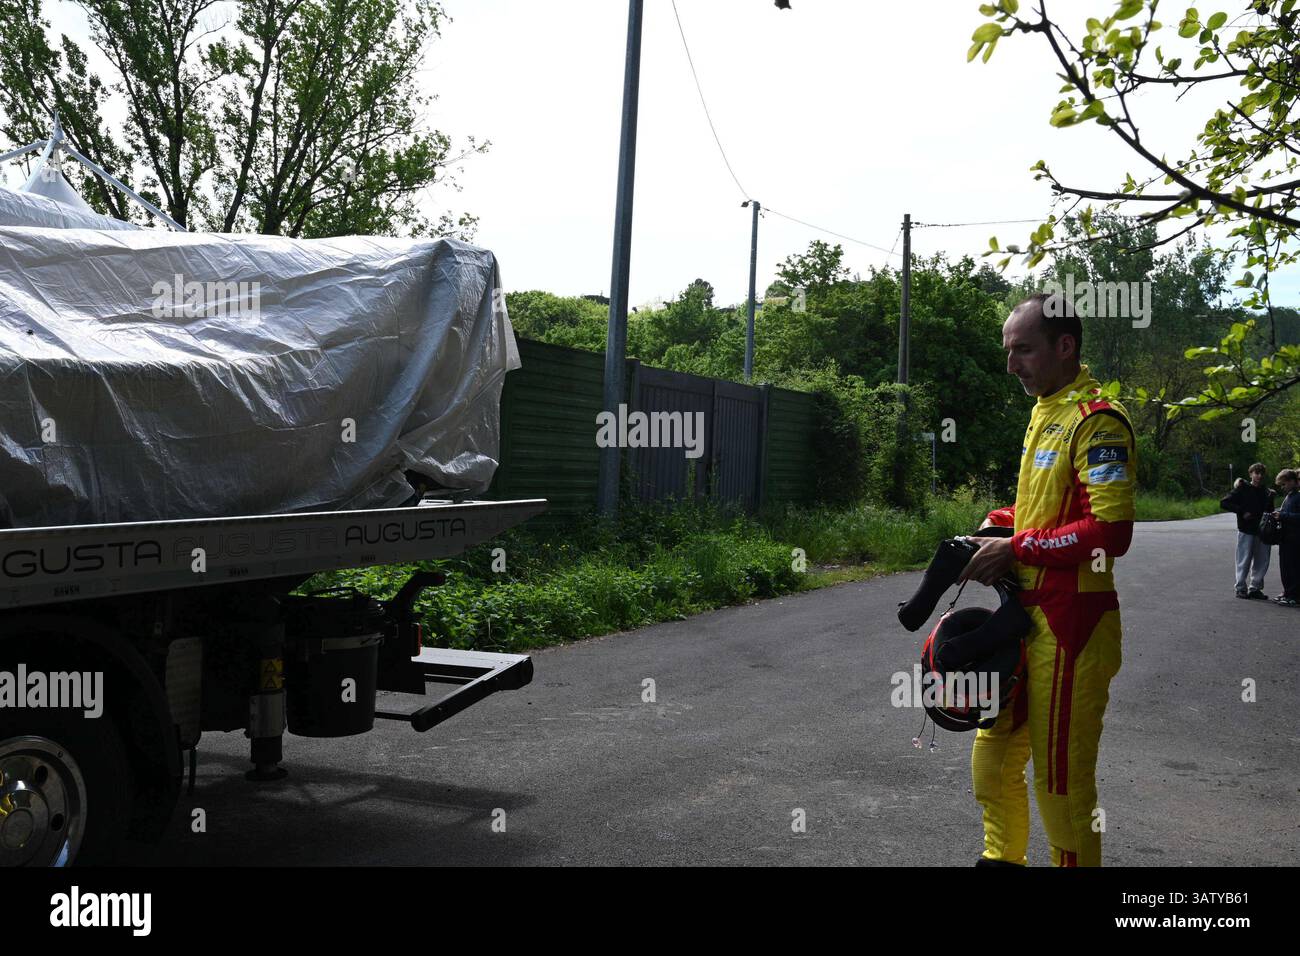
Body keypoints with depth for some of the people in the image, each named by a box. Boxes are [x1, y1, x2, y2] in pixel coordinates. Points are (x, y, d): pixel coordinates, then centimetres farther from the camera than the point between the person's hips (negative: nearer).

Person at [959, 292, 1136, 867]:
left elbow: (1110, 533, -23)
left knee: (1060, 777, 0)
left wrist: (1017, 548, -16)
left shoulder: (1096, 420, -15)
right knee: (993, 756, 18)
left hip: (1070, 621, -9)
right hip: (1026, 613, 9)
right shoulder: (1045, 412, 14)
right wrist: (1000, 523, 8)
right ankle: (1003, 858, 35)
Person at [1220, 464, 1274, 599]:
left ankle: (1255, 588, 18)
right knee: (1244, 561, -1)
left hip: (1262, 531, 5)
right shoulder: (1242, 489, -3)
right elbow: (1224, 503, -6)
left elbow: (1270, 511, 17)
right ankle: (1241, 588, 7)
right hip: (1246, 531, -5)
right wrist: (1242, 512, -13)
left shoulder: (1267, 491, 10)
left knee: (1262, 562, 7)